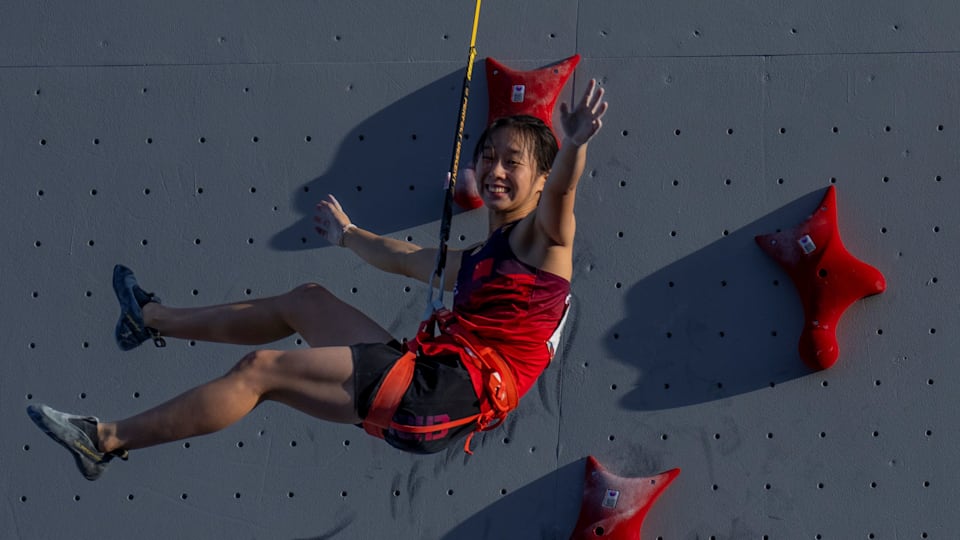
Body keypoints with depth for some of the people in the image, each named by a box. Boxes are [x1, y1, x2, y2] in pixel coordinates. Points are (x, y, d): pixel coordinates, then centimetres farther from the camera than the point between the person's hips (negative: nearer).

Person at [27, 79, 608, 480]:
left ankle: (106, 440, -3)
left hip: (448, 388, -9)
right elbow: (404, 258, 43)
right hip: (425, 375, 9)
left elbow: (560, 195, -23)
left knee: (262, 369, -10)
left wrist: (574, 146, -44)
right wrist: (348, 234, 60)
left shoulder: (540, 240, 1)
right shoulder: (480, 261, 25)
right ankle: (155, 319, 40)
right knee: (305, 301, 26)